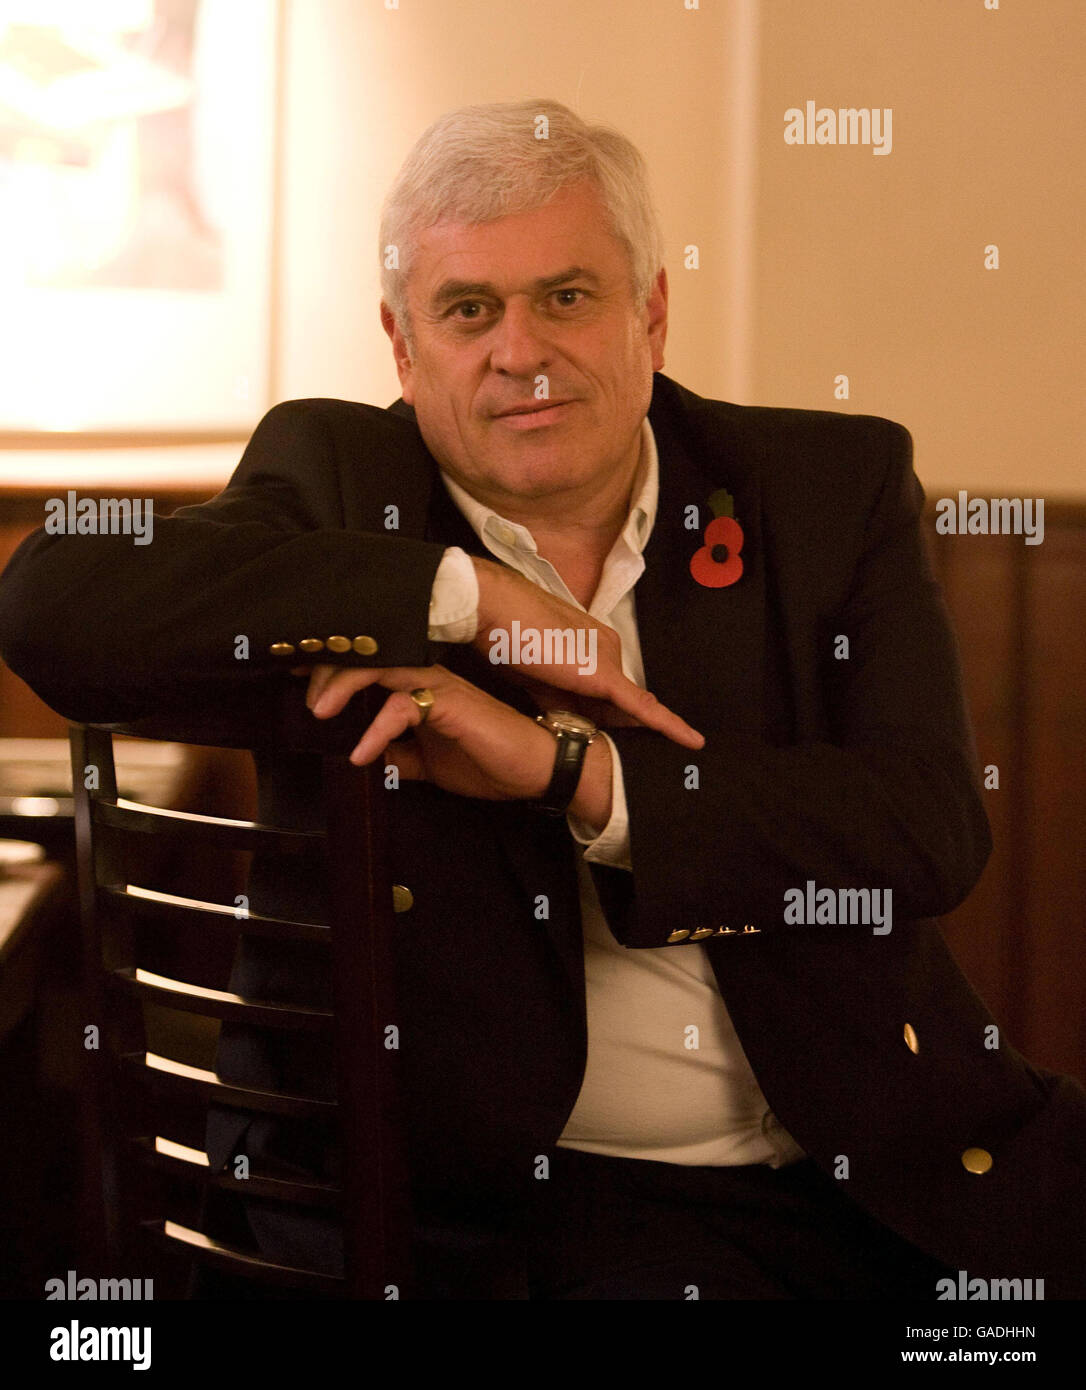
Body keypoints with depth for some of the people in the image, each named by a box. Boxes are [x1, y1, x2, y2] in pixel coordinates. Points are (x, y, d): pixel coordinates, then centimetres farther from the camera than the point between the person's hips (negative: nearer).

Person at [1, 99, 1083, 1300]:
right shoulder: (335, 481, 5)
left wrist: (571, 769, -17)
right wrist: (464, 594, -13)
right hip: (549, 1205, -2)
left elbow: (934, 830, -6)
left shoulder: (834, 486, 7)